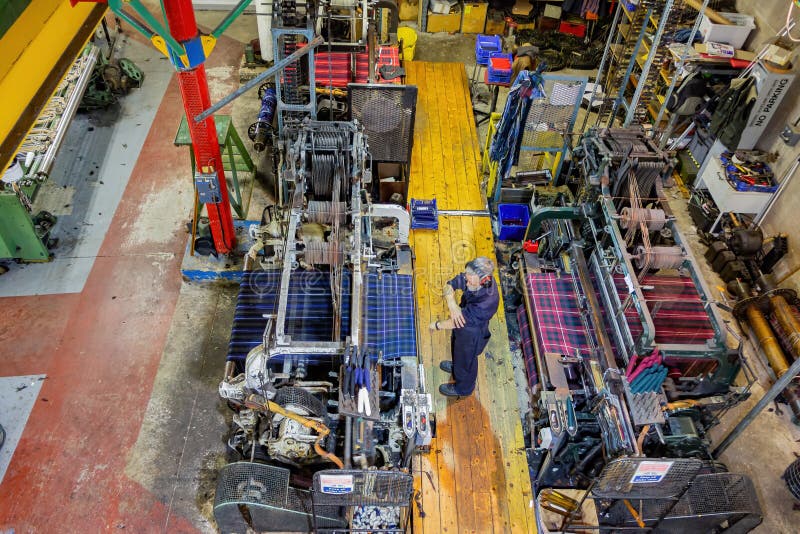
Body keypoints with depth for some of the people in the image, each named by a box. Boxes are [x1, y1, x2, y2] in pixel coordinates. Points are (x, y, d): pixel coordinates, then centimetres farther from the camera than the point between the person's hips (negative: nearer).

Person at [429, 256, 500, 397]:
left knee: (466, 359, 22)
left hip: (471, 334, -7)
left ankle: (463, 387, 53)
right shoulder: (471, 277, -26)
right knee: (456, 345, 35)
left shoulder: (488, 301, -45)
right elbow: (449, 285, -17)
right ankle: (456, 366, 68)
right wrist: (452, 305, -38)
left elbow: (461, 321, -37)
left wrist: (437, 325, -23)